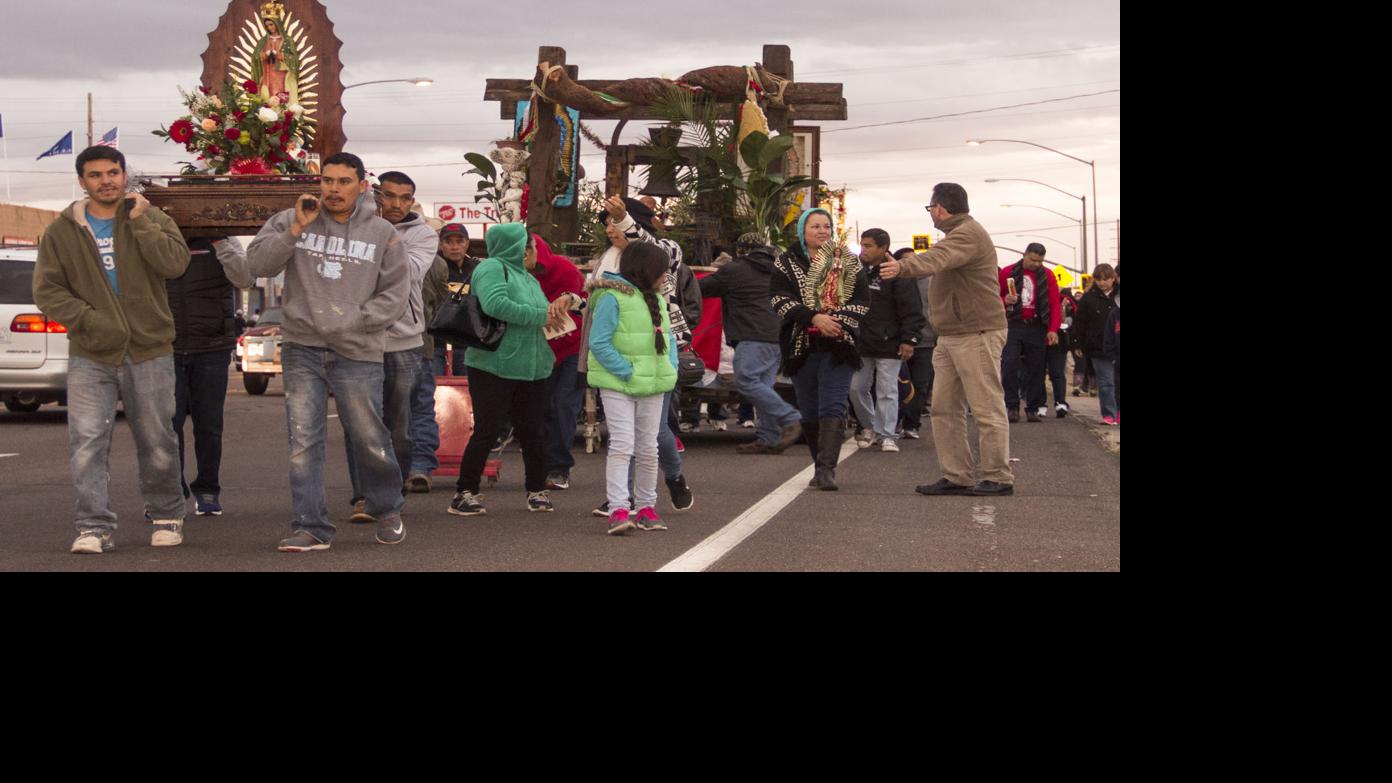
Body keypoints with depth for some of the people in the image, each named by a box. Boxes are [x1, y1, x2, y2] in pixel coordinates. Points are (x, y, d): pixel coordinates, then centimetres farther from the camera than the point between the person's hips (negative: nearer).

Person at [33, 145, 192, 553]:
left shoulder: (152, 220, 5)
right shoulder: (62, 232, 6)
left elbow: (175, 263, -12)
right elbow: (47, 291, 1)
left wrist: (141, 221, -15)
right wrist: (90, 320, -12)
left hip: (149, 353, 0)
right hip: (90, 355, 0)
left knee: (157, 442, 7)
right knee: (86, 441, -9)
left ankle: (167, 517, 23)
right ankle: (95, 526, -4)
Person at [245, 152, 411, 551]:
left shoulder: (382, 233, 3)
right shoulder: (291, 221, 4)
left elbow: (395, 294, 1)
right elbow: (258, 263, -5)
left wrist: (349, 322, -10)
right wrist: (296, 230, -15)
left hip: (358, 353, -1)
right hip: (302, 350, 1)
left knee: (370, 440, 7)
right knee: (303, 442, -1)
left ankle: (387, 511, 30)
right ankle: (311, 526, 4)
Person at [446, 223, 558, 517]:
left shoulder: (528, 278, 20)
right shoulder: (492, 268, -8)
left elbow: (542, 313, 28)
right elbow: (495, 304, -25)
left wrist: (552, 312, 5)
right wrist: (539, 316, -18)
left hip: (531, 368, 8)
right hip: (495, 367, -8)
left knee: (533, 432, 10)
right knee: (487, 430, -6)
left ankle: (537, 491, 21)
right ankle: (464, 493, 2)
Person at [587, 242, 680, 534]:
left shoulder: (654, 298, 13)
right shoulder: (612, 297, -12)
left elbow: (668, 337, 21)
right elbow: (599, 343, -17)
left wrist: (670, 368, 4)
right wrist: (627, 372, -18)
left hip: (652, 386, 7)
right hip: (617, 386, -7)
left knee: (648, 449, 10)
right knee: (622, 445, -13)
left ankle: (646, 507, 20)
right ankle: (618, 510, -15)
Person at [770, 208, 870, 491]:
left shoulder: (848, 263, 9)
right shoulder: (786, 263, 7)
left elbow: (862, 300, 5)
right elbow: (779, 299, -6)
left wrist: (839, 320, -13)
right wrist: (813, 318, -18)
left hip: (838, 346, -1)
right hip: (801, 347, 2)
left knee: (833, 407, -13)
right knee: (809, 411, 7)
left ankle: (826, 468, -20)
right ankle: (822, 467, 18)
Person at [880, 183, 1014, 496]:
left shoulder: (969, 233, -15)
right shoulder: (959, 233, 20)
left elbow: (939, 257, -33)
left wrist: (904, 266, -48)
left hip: (977, 335, -11)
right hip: (950, 337, 11)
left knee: (987, 409, -7)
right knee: (944, 409, 8)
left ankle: (998, 479, -3)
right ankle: (956, 477, 11)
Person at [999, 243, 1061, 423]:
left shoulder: (1048, 276, 5)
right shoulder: (1008, 273, 3)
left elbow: (1055, 304, 3)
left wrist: (1053, 329, -6)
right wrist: (1004, 300, -13)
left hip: (1036, 328, 1)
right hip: (1013, 326, -1)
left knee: (1035, 368, 4)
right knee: (1009, 364, -12)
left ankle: (1034, 408, 11)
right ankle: (1011, 407, -6)